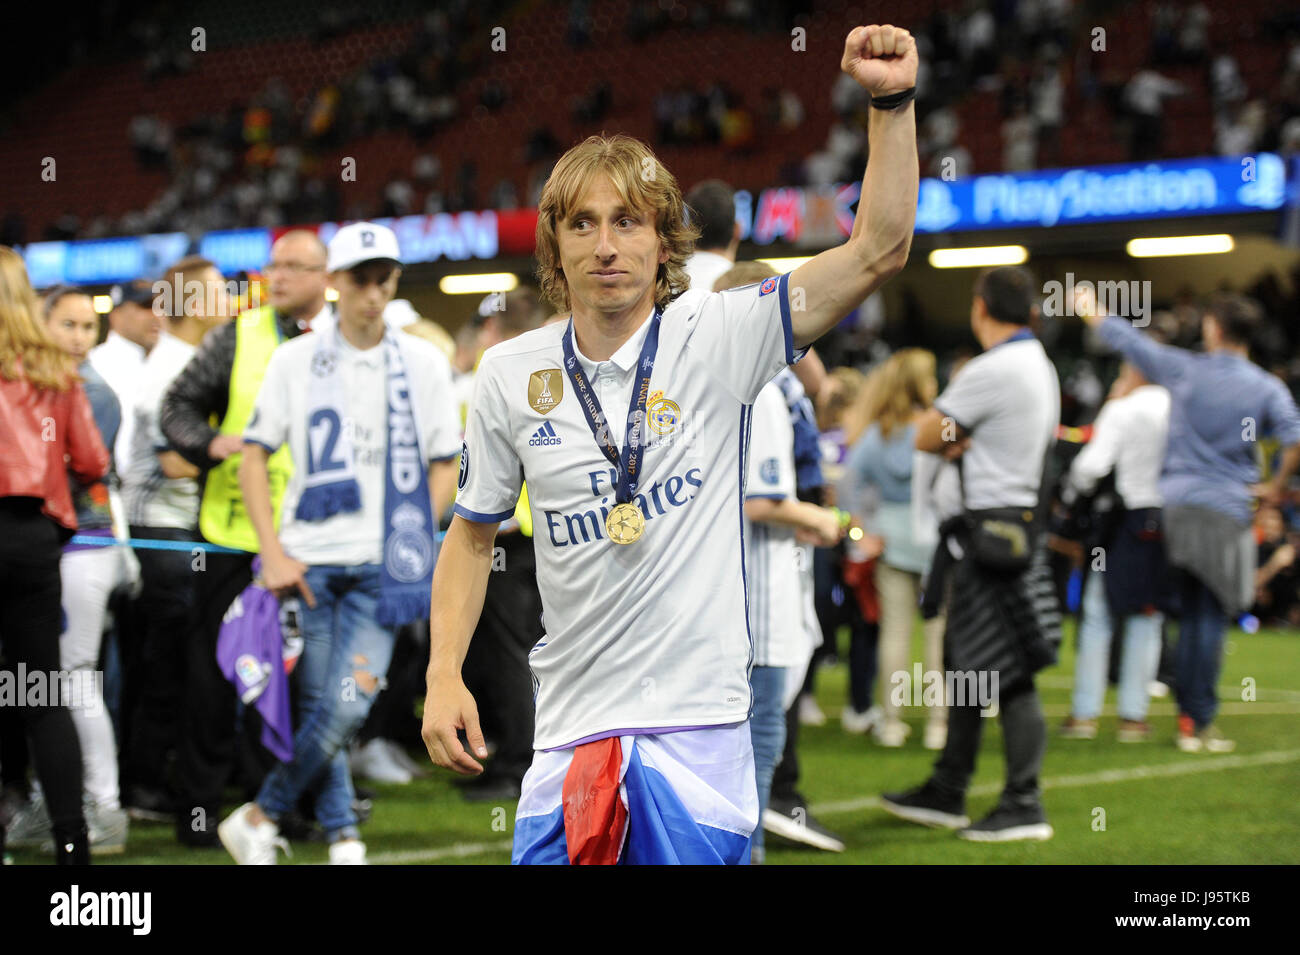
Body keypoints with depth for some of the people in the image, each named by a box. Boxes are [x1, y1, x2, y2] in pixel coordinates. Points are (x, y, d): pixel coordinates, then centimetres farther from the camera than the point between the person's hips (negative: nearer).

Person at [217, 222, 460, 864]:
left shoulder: (424, 363, 7)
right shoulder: (295, 361, 5)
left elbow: (445, 467, 11)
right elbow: (253, 457, 6)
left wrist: (410, 541, -3)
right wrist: (274, 552, -5)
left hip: (381, 566, 0)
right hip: (308, 562, 0)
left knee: (347, 705, -12)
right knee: (318, 706, 2)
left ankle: (259, 819, 2)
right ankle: (342, 840, 13)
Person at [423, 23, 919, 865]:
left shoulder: (716, 339, -3)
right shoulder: (511, 375, 5)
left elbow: (879, 251, -8)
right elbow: (473, 534, 16)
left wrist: (893, 102, -19)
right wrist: (444, 676, 5)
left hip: (700, 725, -2)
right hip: (572, 728, 2)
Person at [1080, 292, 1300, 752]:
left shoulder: (1184, 369, 3)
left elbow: (1129, 341, 13)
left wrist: (1092, 313, 31)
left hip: (1176, 503, 3)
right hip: (1226, 511, -3)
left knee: (1190, 615, 13)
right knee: (1211, 618, -3)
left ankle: (1187, 716, 15)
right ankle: (1201, 723, -6)